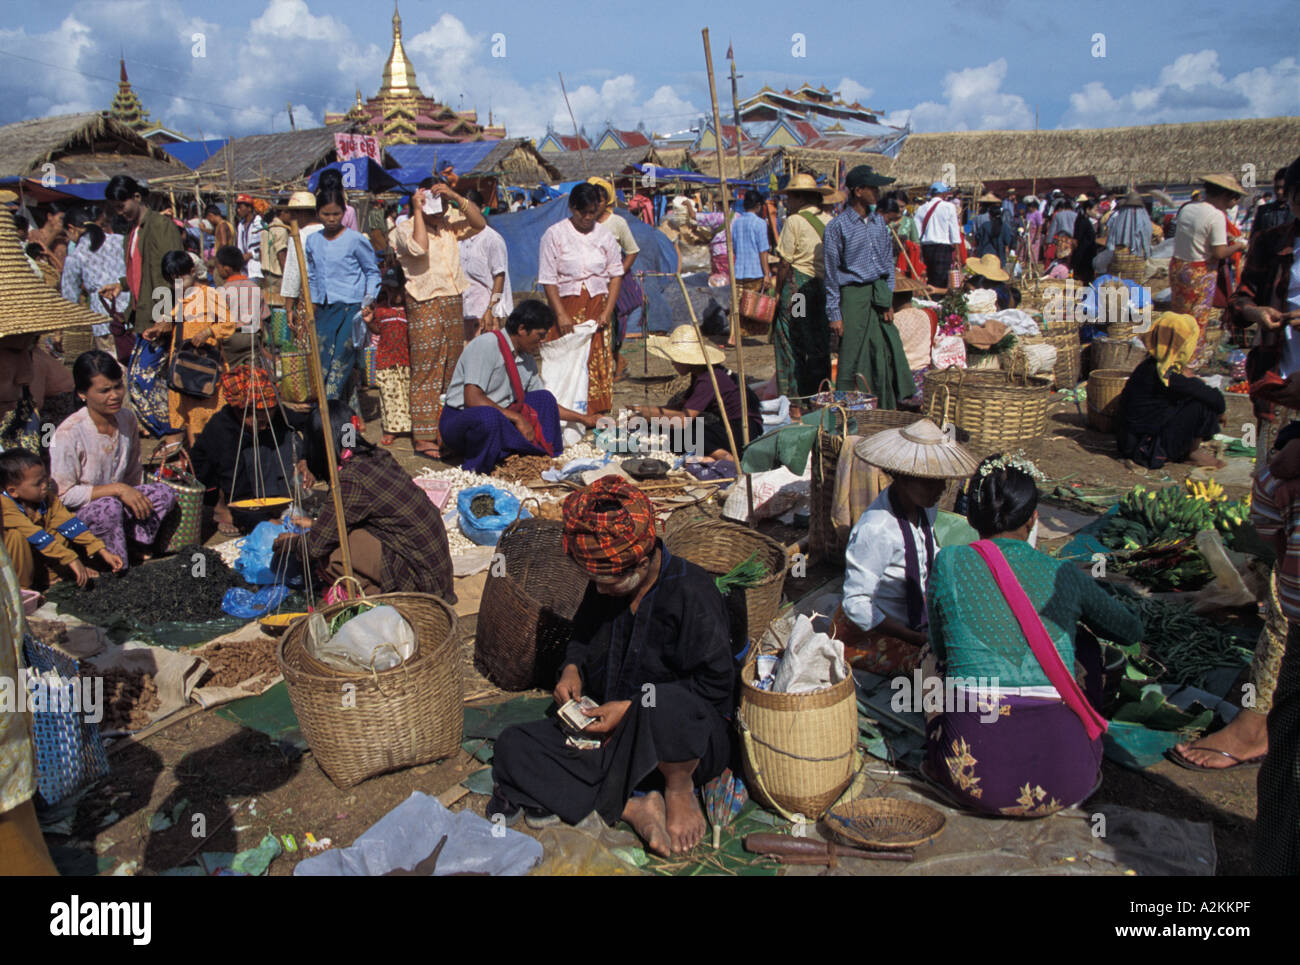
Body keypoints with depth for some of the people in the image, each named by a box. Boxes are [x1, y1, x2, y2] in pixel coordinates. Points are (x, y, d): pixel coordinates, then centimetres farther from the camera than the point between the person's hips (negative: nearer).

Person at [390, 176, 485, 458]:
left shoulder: (450, 224, 11)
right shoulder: (405, 229, -6)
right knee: (425, 371, -5)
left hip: (453, 301, 6)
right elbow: (419, 248, -26)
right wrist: (418, 211, -17)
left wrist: (455, 197, -9)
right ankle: (423, 437, -1)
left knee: (452, 369, 9)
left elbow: (479, 223, -1)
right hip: (425, 305, -6)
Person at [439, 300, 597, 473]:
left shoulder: (527, 360, 9)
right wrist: (517, 418, -24)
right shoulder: (486, 344, -17)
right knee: (487, 415, -41)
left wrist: (582, 418, 21)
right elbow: (472, 398, -26)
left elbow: (546, 403, 23)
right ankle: (475, 469, -18)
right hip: (459, 420, -8)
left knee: (544, 399, 3)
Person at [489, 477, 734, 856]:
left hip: (684, 741, -6)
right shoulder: (603, 587, 1)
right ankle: (633, 805, -20)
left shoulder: (692, 593, -18)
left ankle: (680, 791, -9)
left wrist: (632, 708, -20)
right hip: (609, 730, 7)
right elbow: (582, 636, 22)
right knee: (512, 747, -10)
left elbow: (714, 684, -17)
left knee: (665, 705, -42)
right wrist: (572, 669, -2)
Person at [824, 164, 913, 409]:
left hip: (879, 295, 6)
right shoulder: (838, 226, -6)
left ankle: (888, 411, 14)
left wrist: (888, 300, 9)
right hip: (854, 297, -6)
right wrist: (834, 314, -7)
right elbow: (831, 273, -5)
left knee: (888, 355, 5)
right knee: (852, 359, -3)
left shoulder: (879, 221, 12)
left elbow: (888, 262, 17)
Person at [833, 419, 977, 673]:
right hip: (870, 636, -9)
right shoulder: (876, 530, -28)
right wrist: (918, 639, -23)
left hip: (918, 618, 9)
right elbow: (856, 605, -25)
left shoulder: (924, 509, -1)